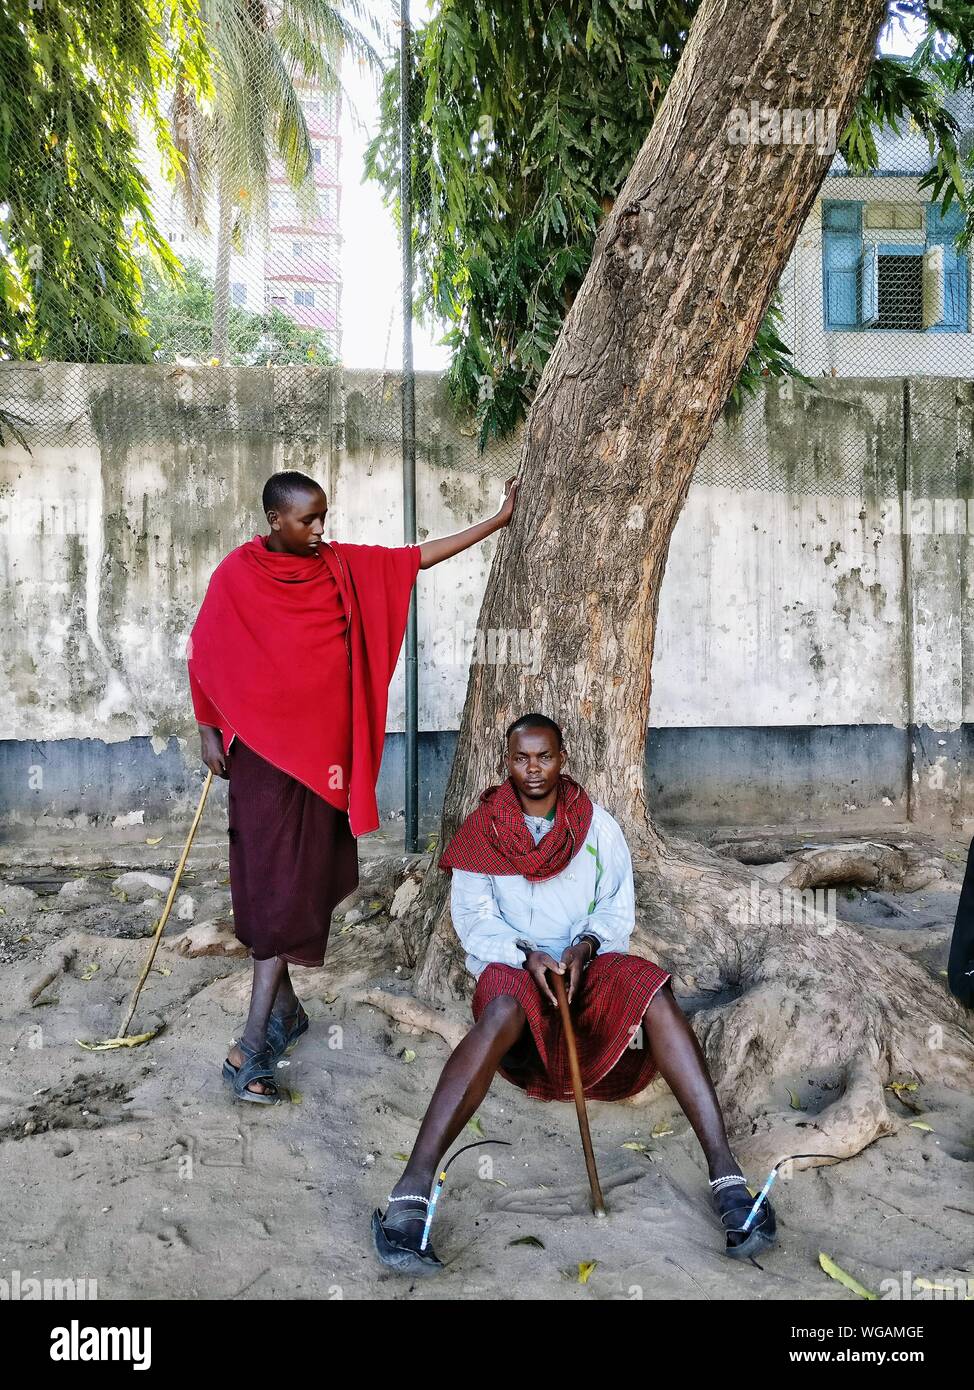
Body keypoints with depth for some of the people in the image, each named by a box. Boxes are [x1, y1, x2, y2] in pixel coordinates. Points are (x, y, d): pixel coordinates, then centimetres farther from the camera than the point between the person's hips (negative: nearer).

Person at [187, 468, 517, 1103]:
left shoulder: (342, 565, 4)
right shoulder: (238, 574, -6)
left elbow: (416, 557, 8)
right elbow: (205, 652, 2)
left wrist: (498, 520, 8)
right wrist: (209, 733, 3)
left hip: (321, 746, 3)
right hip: (262, 748, -3)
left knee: (296, 884, 2)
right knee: (273, 886, 1)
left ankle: (253, 1044, 8)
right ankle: (284, 1009, 14)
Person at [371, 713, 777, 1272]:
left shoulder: (598, 824, 10)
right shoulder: (484, 830, 5)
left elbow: (619, 907, 6)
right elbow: (473, 917, -2)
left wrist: (585, 945, -15)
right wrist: (527, 955, -18)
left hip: (586, 964, 2)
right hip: (512, 965, -2)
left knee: (653, 990, -30)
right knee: (505, 1009, -38)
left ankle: (727, 1177, -35)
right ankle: (410, 1194, -47)